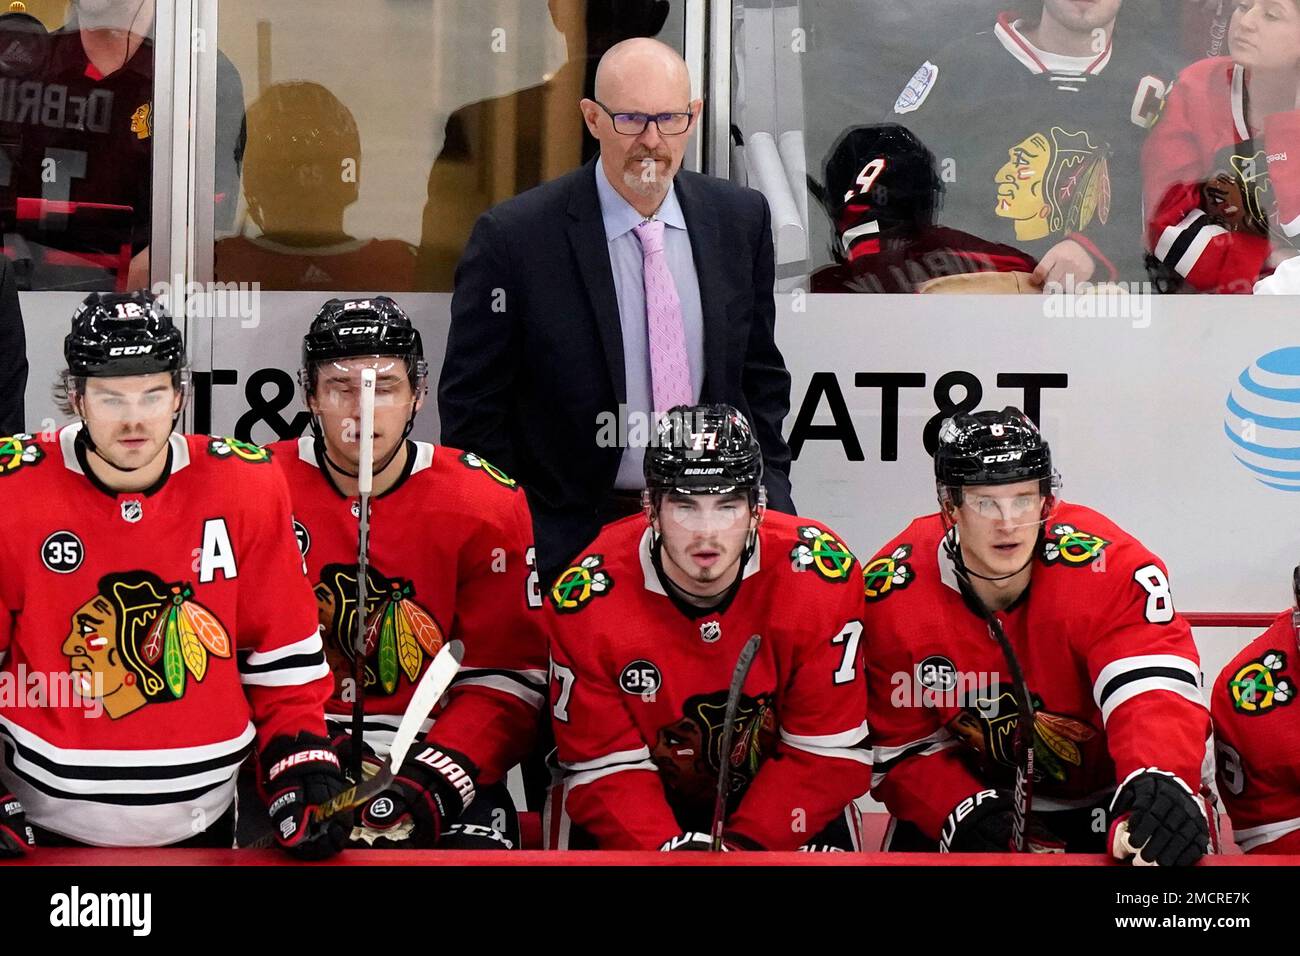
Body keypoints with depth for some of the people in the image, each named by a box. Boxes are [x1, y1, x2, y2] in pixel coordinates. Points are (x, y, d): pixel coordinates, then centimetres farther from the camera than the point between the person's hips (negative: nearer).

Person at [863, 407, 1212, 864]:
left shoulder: (1108, 566, -28)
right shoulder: (891, 591, -19)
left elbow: (1154, 689, -40)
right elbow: (900, 747, -9)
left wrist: (1161, 784, -60)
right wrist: (961, 811, -28)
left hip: (1106, 786, -2)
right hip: (971, 787, 2)